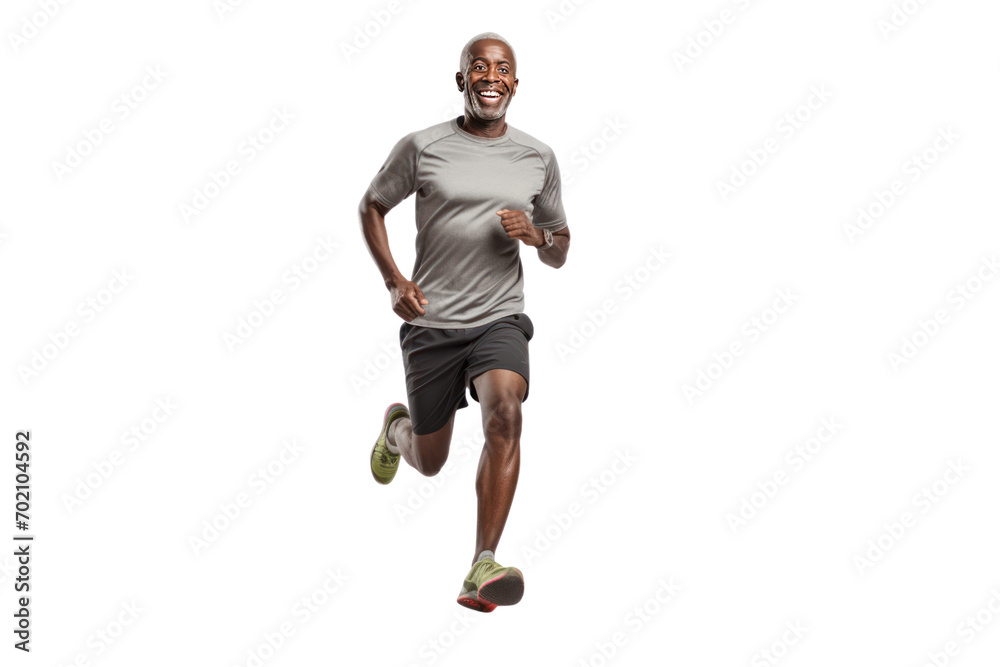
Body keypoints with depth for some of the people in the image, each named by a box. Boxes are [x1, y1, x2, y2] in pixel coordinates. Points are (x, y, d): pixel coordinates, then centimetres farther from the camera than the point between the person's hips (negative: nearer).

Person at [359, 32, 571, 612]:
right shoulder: (422, 147, -2)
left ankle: (483, 569, -26)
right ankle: (397, 427, 49)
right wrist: (394, 280, -4)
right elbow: (372, 207, 10)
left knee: (505, 413, -28)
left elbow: (560, 252, 15)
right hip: (431, 323, 0)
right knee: (429, 462, 10)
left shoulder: (538, 158, 6)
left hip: (501, 320, 1)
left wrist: (537, 235, -10)